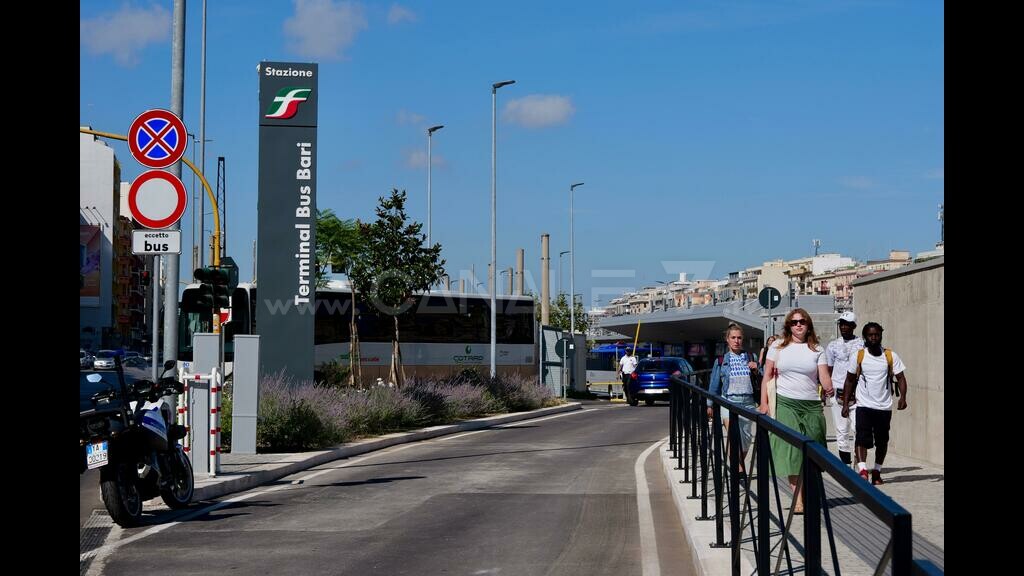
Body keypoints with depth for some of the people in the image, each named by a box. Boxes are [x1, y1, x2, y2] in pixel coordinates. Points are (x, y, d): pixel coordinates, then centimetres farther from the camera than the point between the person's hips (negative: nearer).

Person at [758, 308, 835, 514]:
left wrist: (829, 389, -24)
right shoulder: (778, 346, 7)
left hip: (812, 406, 2)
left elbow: (824, 377, -2)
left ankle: (809, 494, 18)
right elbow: (767, 375, 7)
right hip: (785, 404, -2)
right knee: (791, 451, -11)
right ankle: (798, 500, -13)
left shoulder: (817, 350, 8)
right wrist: (763, 403, -1)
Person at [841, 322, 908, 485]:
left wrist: (903, 397, -17)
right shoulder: (858, 356, 1)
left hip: (884, 406, 2)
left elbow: (900, 377, 1)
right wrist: (845, 403, 1)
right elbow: (850, 380, 7)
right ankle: (862, 470, -25)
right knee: (862, 437, -18)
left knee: (882, 441, 8)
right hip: (864, 405, -2)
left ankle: (877, 472, 21)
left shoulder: (891, 356, 2)